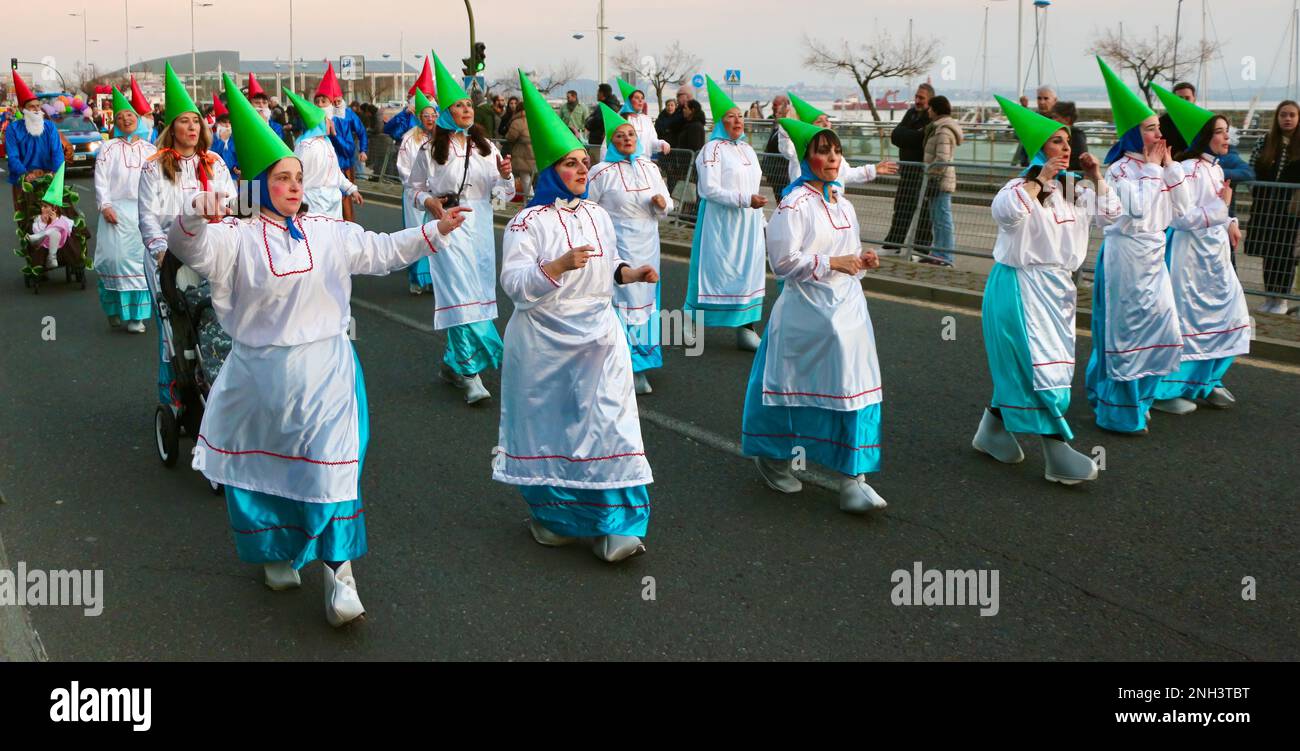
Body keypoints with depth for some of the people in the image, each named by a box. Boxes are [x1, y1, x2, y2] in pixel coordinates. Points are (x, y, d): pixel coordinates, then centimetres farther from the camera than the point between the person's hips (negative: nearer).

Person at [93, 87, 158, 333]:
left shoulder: (150, 149, 12)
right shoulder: (109, 149, 6)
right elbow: (100, 180, 1)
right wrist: (105, 206, -10)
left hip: (143, 211, 2)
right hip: (117, 210, -2)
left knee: (140, 258, -1)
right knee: (116, 256, -9)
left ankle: (135, 314, 3)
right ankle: (115, 310, 5)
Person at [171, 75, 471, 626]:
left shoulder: (329, 233, 5)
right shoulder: (237, 238, -6)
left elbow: (383, 251, 15)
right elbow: (191, 250, -24)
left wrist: (436, 231, 9)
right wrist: (197, 217, -45)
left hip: (323, 371, 1)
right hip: (261, 373, -1)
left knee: (330, 466, -6)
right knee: (266, 462, 13)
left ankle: (339, 575, -2)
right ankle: (277, 552, 37)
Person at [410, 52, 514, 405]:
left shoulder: (485, 147, 9)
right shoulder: (432, 149, 0)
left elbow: (503, 191, 9)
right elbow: (417, 185, 7)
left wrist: (505, 174, -12)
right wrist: (428, 201, -13)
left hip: (480, 224, 5)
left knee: (478, 291, 8)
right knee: (460, 293, -12)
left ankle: (454, 363, 24)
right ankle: (470, 373, -11)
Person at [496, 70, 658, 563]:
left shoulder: (596, 215, 10)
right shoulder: (527, 222, -9)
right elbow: (513, 283, -17)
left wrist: (632, 274, 4)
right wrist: (558, 266, -30)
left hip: (597, 334, 4)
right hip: (544, 342, -4)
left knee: (607, 424, -4)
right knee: (549, 426, 6)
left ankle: (613, 526, -1)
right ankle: (551, 517, 25)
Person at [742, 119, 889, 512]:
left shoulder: (843, 206, 14)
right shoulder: (794, 206, -11)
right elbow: (784, 261, -17)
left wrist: (862, 260, 4)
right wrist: (832, 262, -19)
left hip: (847, 306, 7)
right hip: (807, 309, -7)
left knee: (854, 387, -1)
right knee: (794, 388, 5)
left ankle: (852, 482, 1)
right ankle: (772, 458, 29)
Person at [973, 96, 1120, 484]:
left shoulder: (1074, 190, 11)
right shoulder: (1021, 187, -13)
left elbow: (1108, 216, 13)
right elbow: (1005, 212, -34)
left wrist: (1097, 177, 4)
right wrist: (1040, 180, -28)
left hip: (1057, 288, 8)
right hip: (1021, 287, -8)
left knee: (1020, 369, 14)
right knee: (1040, 368, -10)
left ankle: (993, 430, 30)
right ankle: (1057, 455, -9)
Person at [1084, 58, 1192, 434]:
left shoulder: (1158, 168, 10)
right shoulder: (1120, 169, -13)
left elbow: (1180, 208, 6)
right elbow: (1137, 209, -26)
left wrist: (1169, 166, 0)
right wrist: (1152, 169, -16)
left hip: (1153, 255, 8)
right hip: (1126, 255, -8)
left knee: (1159, 330, 13)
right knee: (1127, 331, -2)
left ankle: (1137, 398, 28)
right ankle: (1119, 413, 8)